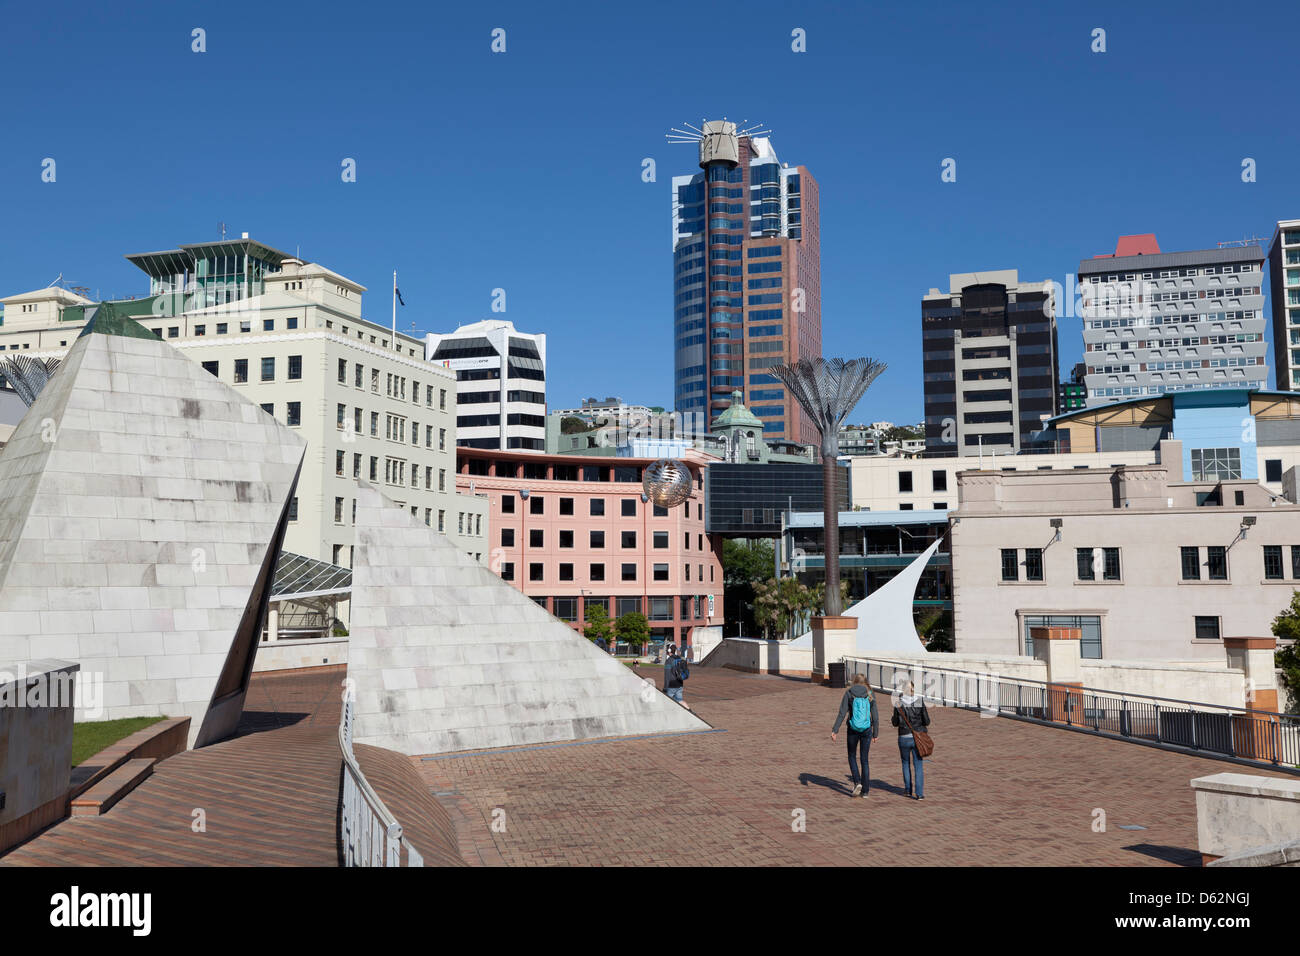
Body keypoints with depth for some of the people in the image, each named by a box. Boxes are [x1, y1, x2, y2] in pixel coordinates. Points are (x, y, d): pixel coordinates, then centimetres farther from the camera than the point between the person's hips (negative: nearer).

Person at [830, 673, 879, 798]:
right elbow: (875, 716, 0)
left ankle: (857, 782, -2)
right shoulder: (870, 695, 0)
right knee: (864, 759, 12)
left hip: (853, 730, -1)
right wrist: (876, 733, 9)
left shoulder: (849, 693, -4)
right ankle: (865, 790, 12)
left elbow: (842, 713, -9)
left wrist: (835, 730, -7)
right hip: (867, 730, 2)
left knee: (852, 756, 17)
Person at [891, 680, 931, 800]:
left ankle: (908, 790, 23)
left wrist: (893, 720, 19)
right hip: (918, 737, 0)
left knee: (906, 764, 19)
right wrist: (925, 725, 15)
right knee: (919, 765, 7)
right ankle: (919, 793, 1)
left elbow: (895, 723, -1)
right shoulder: (920, 702, -9)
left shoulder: (898, 704, -8)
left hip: (904, 738, 0)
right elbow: (926, 721, -6)